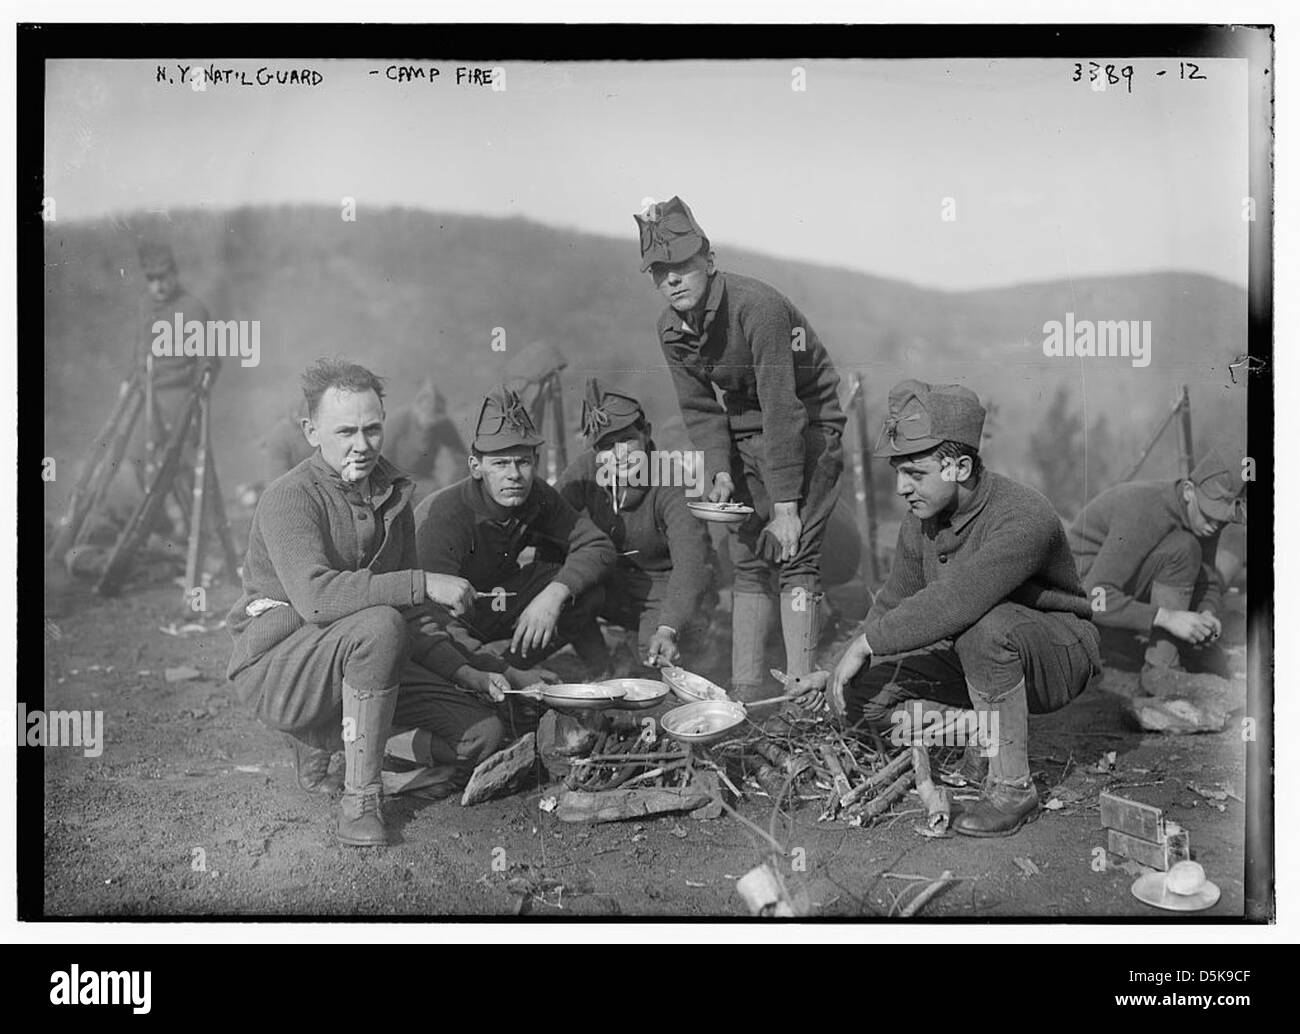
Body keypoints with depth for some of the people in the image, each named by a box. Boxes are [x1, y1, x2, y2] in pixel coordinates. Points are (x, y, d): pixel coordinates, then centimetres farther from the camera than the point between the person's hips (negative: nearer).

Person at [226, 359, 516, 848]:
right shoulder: (290, 498, -15)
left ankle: (323, 743, 10)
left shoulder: (392, 495, 9)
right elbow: (316, 597, -33)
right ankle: (360, 797, -23)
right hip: (276, 670, -7)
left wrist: (465, 672, -1)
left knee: (481, 732, -7)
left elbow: (414, 618, 14)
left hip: (361, 661, 7)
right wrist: (424, 584, -33)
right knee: (378, 625, -37)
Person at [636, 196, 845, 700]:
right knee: (747, 559, 4)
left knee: (794, 558, -14)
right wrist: (720, 471, -14)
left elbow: (781, 408, -29)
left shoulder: (757, 306, -28)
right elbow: (700, 408, 2)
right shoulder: (670, 328, -6)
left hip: (807, 425, -7)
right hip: (744, 432, 7)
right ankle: (745, 694, 9)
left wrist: (786, 504, -30)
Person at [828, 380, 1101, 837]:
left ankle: (1013, 786, -23)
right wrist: (907, 698, -9)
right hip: (971, 657, 7)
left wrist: (866, 643, -33)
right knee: (854, 693, -10)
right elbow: (893, 604, 3)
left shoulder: (1025, 519, -31)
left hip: (1059, 655, -6)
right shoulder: (921, 520, -6)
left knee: (986, 627, -41)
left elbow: (954, 603, -42)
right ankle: (981, 740, 4)